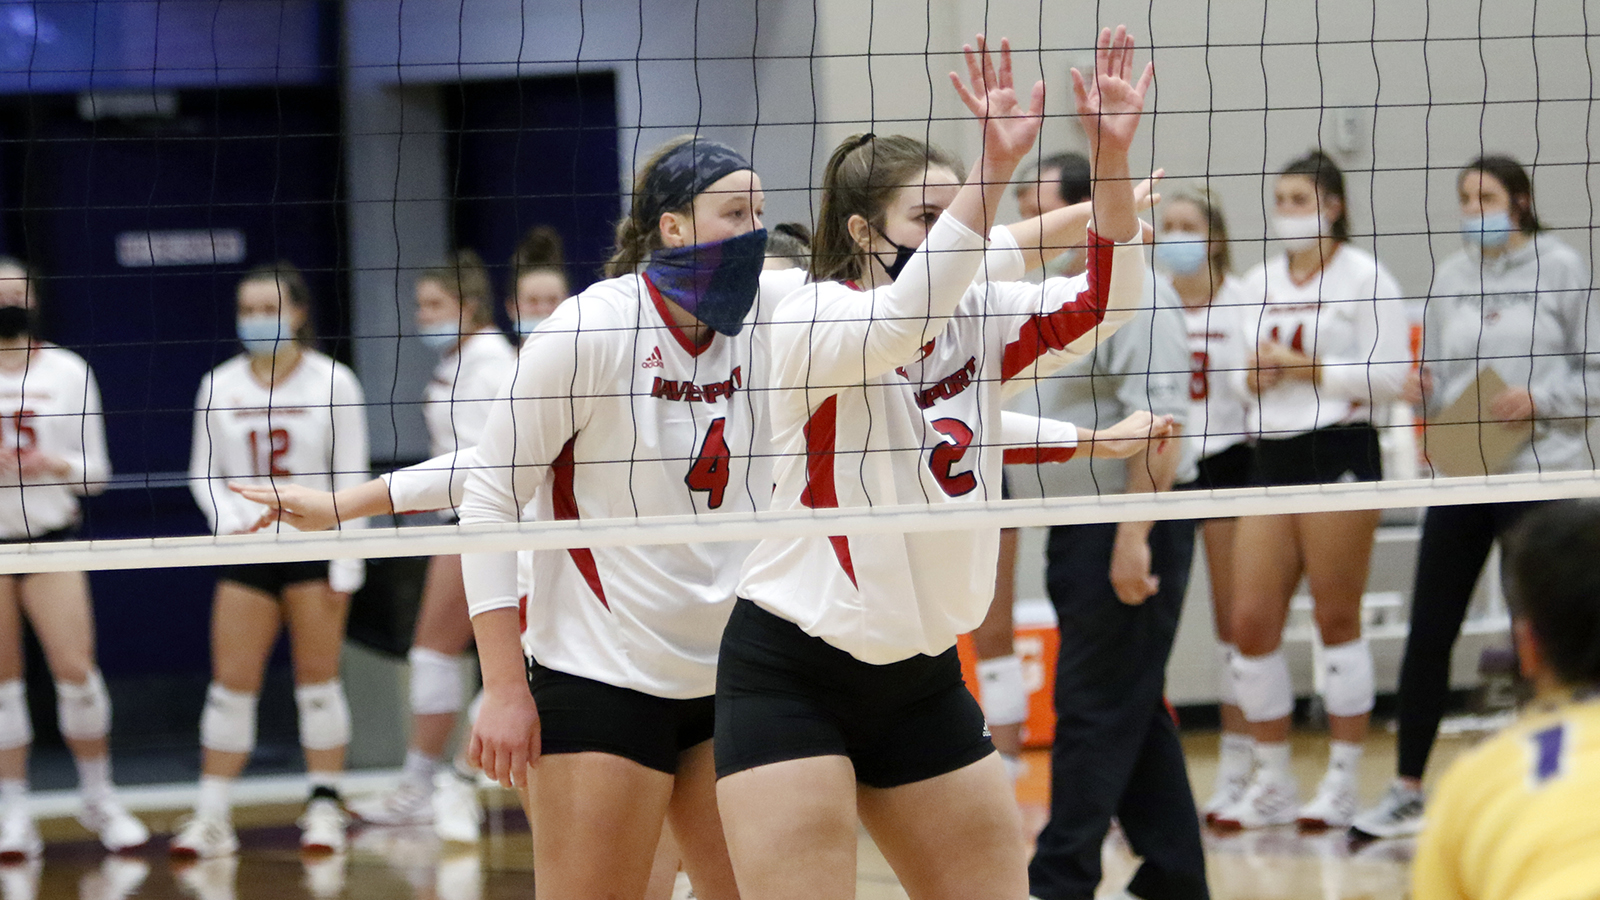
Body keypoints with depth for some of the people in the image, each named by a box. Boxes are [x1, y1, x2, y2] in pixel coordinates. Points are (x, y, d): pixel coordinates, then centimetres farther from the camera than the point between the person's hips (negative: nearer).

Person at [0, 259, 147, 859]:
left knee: (76, 668, -8)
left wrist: (59, 465, -14)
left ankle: (98, 796, 10)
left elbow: (95, 471, 7)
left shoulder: (67, 371, 5)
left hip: (49, 536, 0)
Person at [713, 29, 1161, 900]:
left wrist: (1112, 155, -22)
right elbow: (899, 323, -34)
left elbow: (1100, 301, -7)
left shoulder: (977, 320, 5)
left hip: (921, 673, 7)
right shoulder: (809, 320, -13)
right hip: (791, 672, -6)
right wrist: (997, 166, -44)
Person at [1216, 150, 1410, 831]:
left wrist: (1307, 369, -13)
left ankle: (1342, 784, 5)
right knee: (1251, 621, 0)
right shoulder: (1260, 283, 15)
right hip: (1272, 456, 6)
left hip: (1340, 451, -6)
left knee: (1337, 621, -3)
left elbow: (1391, 373, -9)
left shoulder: (1363, 277, -3)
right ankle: (1271, 783, 11)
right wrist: (1255, 375, -1)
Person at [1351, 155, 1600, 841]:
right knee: (1428, 631, 4)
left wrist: (1540, 402, -16)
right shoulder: (1449, 277, 10)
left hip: (1539, 474, -4)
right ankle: (1407, 792, 12)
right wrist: (1421, 389, -6)